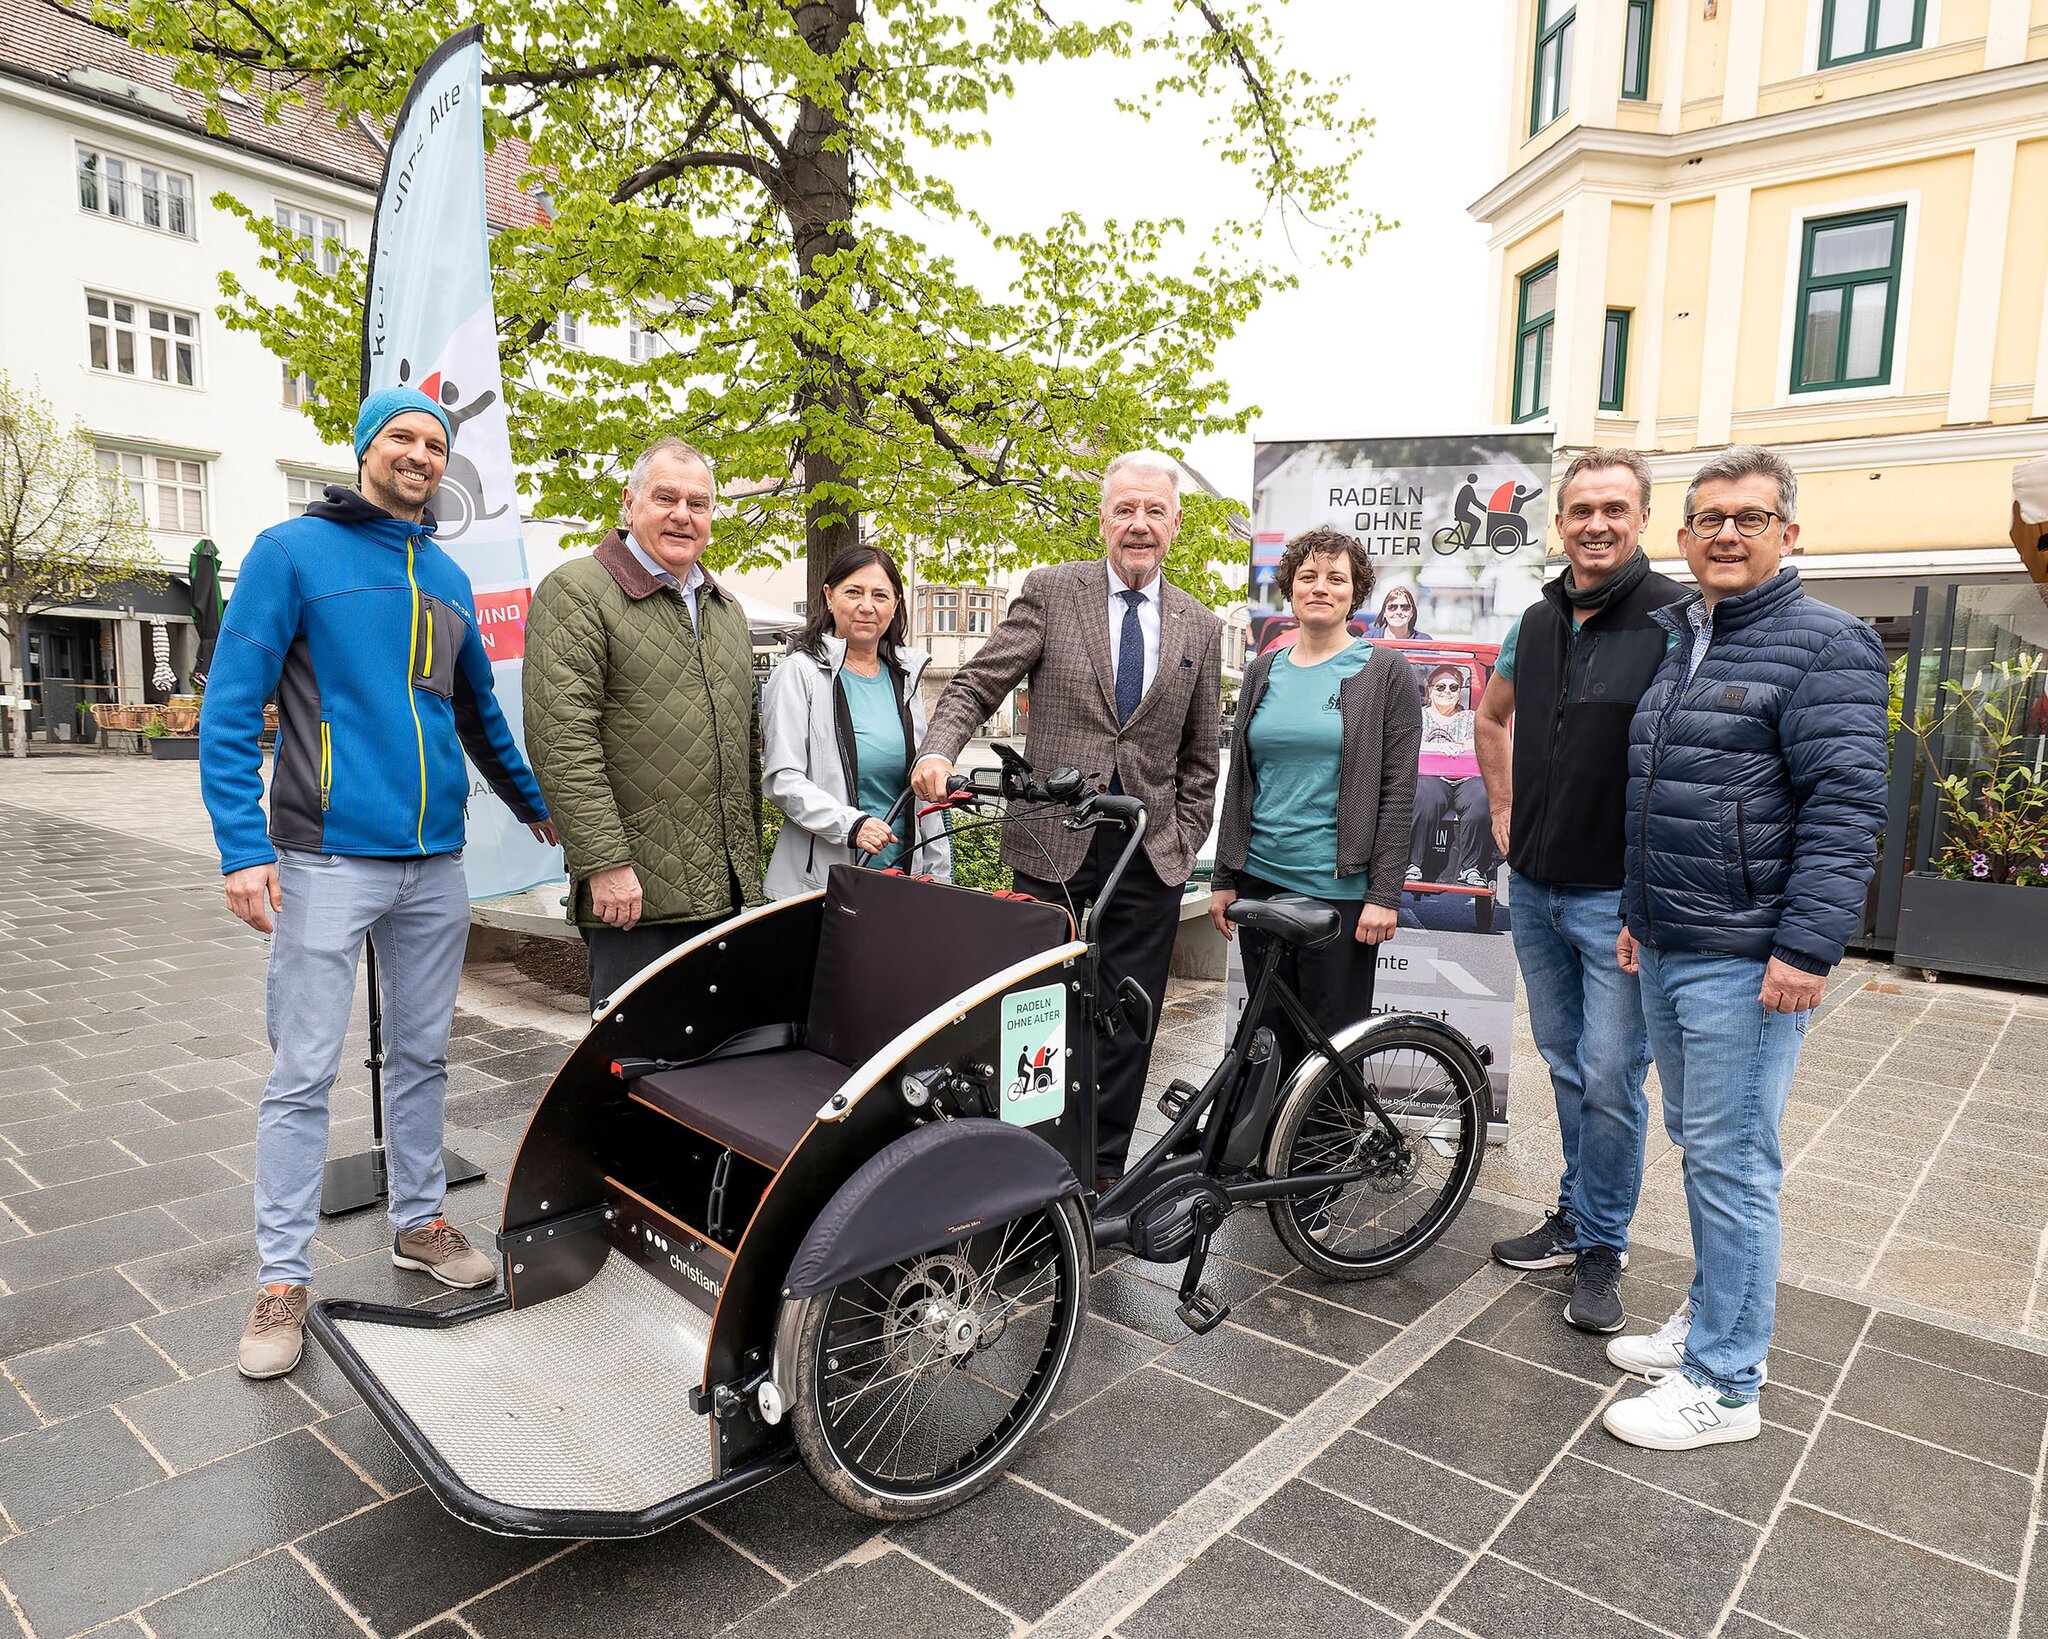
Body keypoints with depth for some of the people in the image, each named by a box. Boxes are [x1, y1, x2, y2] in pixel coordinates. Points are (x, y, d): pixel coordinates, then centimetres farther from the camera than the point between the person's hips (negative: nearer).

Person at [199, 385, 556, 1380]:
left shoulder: (447, 578, 14)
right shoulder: (292, 551, -2)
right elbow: (231, 708, -7)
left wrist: (534, 805, 25)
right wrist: (243, 847, -15)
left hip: (435, 862, 5)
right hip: (327, 859, -5)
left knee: (422, 1057, 14)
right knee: (302, 1078, 1)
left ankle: (419, 1223, 29)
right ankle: (282, 1280, 13)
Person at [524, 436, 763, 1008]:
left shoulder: (726, 609, 19)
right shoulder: (576, 592, -4)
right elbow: (561, 740, -13)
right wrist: (605, 862, -19)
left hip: (729, 890, 7)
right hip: (635, 893, -7)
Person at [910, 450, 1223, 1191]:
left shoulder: (1200, 629, 11)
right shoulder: (1050, 591, 3)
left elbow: (1199, 756, 14)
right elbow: (976, 684, -3)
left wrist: (1184, 844, 6)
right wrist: (938, 749, -22)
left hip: (1150, 858, 3)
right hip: (1054, 845, -2)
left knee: (1128, 1021, 8)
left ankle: (1102, 1173, 23)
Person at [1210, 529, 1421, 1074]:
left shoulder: (1385, 672, -1)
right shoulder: (1263, 671, 11)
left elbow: (1397, 790, -5)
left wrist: (1384, 894, -11)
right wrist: (1225, 879, 10)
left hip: (1340, 888, -4)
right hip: (1262, 881, 4)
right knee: (1271, 1036, 12)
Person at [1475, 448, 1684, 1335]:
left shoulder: (1676, 618, -12)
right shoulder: (1537, 621, 8)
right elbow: (1491, 713, 25)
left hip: (1619, 895, -6)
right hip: (1534, 887, 6)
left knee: (1611, 1079, 1)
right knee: (1567, 1068, 17)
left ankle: (1602, 1248, 19)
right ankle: (1574, 1216, 33)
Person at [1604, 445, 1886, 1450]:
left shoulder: (1824, 644, -9)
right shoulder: (1676, 644, 16)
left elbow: (1844, 804, -17)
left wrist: (1807, 949, -22)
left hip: (1746, 961, -8)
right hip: (1667, 951, 8)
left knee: (1730, 1160, -1)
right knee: (1697, 1143, 18)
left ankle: (1723, 1385, 12)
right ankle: (1708, 1322, 34)